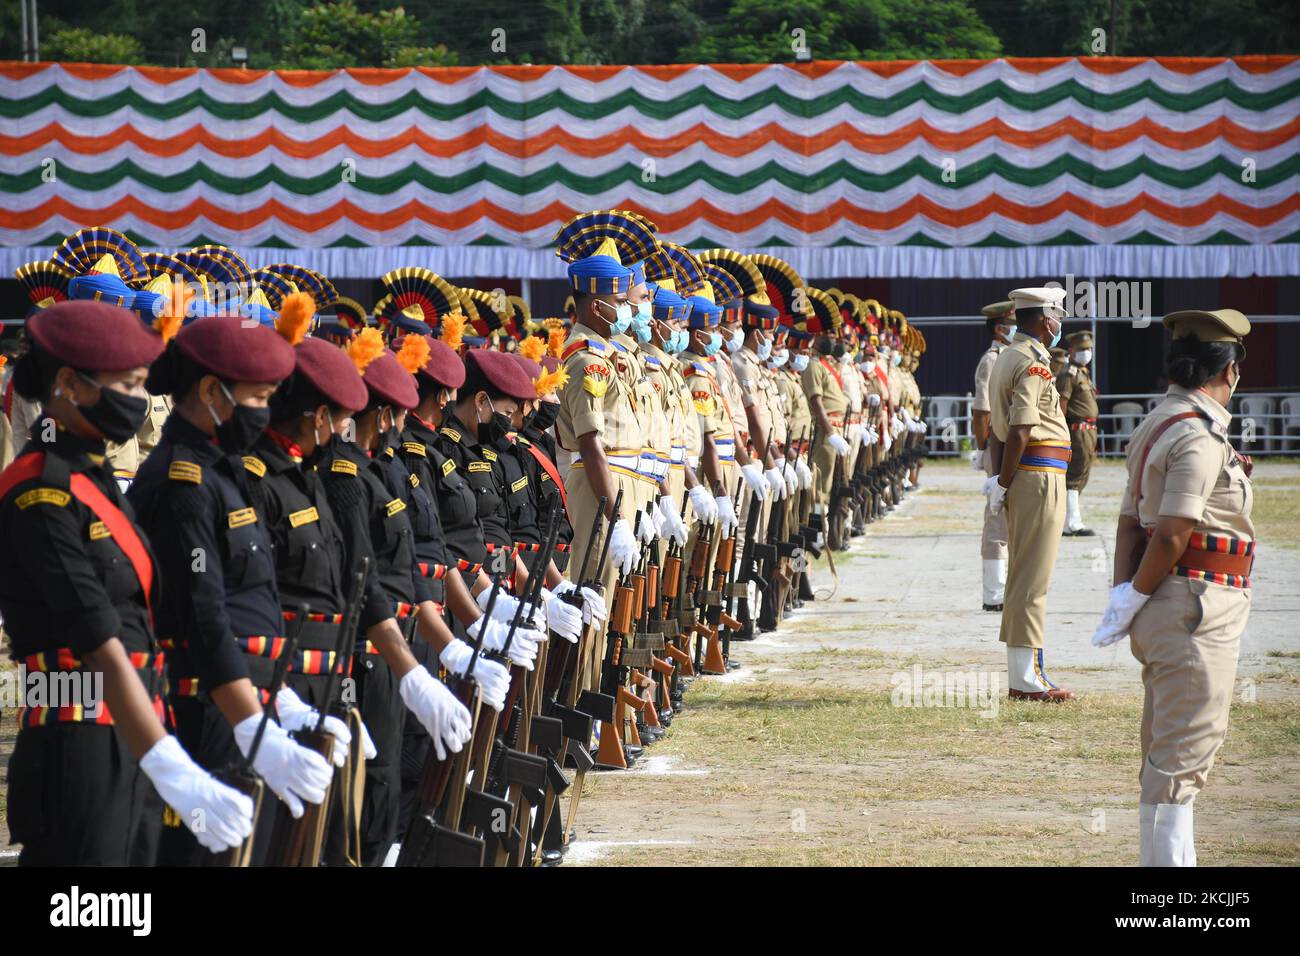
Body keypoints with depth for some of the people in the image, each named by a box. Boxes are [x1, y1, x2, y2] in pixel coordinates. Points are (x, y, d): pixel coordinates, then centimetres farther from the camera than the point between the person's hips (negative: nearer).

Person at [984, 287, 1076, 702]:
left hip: (1021, 479, 10)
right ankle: (1027, 679, -6)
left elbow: (998, 429, 16)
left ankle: (1020, 675, 19)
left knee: (1022, 577, 14)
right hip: (1040, 477, -10)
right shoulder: (1032, 364, -14)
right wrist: (1003, 484, -14)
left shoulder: (1005, 358, 17)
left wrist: (999, 479, 13)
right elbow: (1019, 432, -21)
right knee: (1033, 579, -7)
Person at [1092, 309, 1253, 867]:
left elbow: (1130, 523, 12)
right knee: (1183, 754, -8)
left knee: (1166, 753, 16)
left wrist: (1125, 595, 4)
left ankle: (1162, 859, 24)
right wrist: (1134, 599, -10)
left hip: (1163, 612, 10)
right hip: (1196, 612, -10)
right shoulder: (1198, 437, -17)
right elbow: (1171, 535, -21)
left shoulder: (1155, 427, 15)